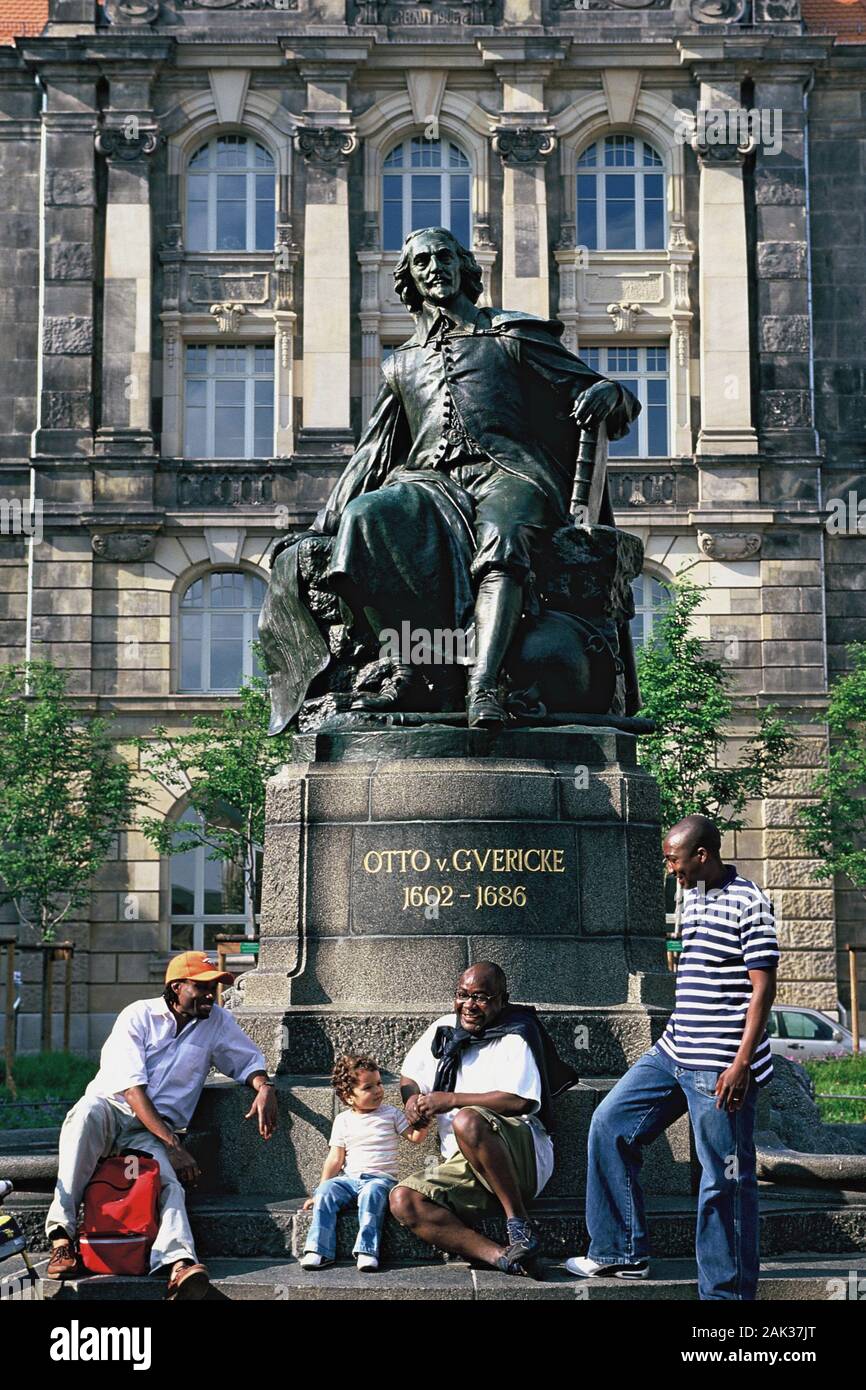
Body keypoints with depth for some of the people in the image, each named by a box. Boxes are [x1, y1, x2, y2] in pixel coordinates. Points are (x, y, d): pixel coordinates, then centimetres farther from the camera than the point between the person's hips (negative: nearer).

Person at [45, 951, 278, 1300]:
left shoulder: (217, 1021, 9)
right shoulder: (139, 1016, -3)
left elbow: (248, 1060, 20)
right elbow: (131, 1088, -12)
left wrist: (264, 1087, -7)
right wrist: (173, 1144, -21)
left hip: (155, 1131, 3)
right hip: (111, 1108, -2)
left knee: (168, 1181, -30)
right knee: (87, 1113, -38)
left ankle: (179, 1263, -58)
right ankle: (62, 1238, -43)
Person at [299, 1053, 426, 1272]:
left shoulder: (391, 1114, 9)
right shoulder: (343, 1121, 10)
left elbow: (415, 1138, 6)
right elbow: (335, 1159, 10)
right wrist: (319, 1191, 5)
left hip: (381, 1178, -2)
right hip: (349, 1178, 2)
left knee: (372, 1192, -36)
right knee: (326, 1191, -26)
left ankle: (367, 1250, -38)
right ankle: (319, 1250, -24)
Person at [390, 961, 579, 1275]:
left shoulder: (513, 1037, -5)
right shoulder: (444, 1029, 15)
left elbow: (522, 1101, -20)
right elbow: (409, 1075, 27)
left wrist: (451, 1100, -18)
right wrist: (412, 1100, 2)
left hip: (523, 1159, -7)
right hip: (460, 1167, 7)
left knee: (467, 1121, -37)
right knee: (403, 1201, -20)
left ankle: (519, 1223, -25)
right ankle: (504, 1258, -32)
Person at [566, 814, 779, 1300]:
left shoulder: (748, 903, -13)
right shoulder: (693, 897, 13)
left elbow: (763, 987, -16)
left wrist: (741, 1064, -21)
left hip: (720, 1065, -9)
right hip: (674, 1052, 9)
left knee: (726, 1179, -3)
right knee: (611, 1123, 10)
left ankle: (727, 1291, 7)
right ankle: (623, 1253, 18)